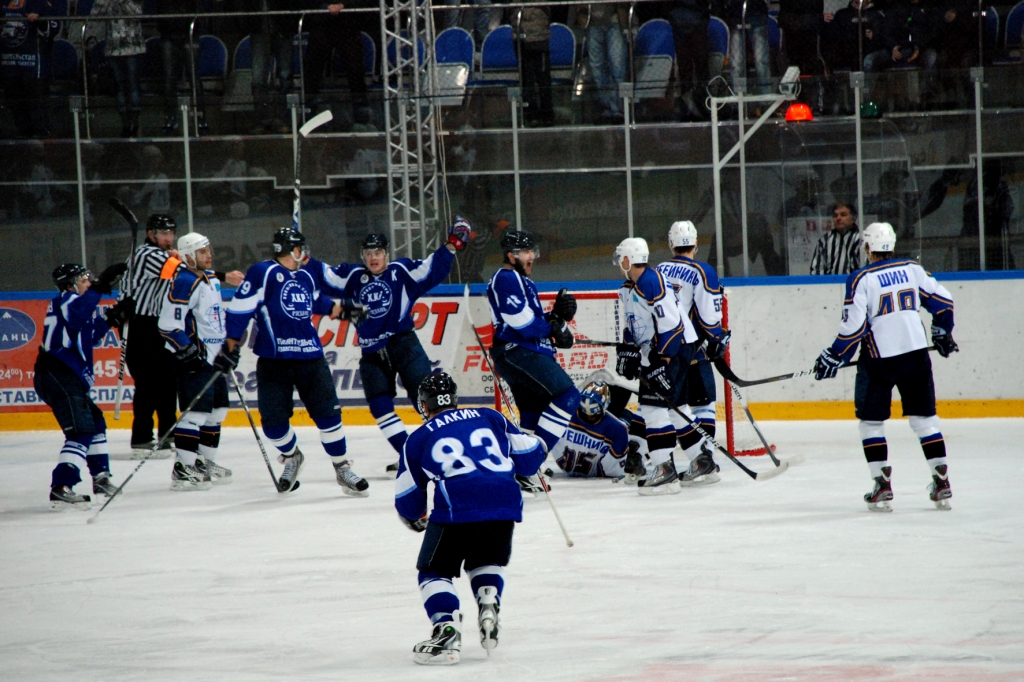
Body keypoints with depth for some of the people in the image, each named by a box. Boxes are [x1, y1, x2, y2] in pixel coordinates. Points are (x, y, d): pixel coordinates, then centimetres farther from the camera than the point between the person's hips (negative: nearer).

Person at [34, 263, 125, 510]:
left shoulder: (73, 304, 24)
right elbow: (77, 313, -31)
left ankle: (101, 477, 38)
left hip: (68, 377, 11)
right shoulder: (63, 301, -7)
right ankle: (61, 489, -30)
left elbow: (89, 336, 27)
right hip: (57, 376, -11)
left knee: (95, 422, 25)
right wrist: (100, 287, -39)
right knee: (81, 430, -19)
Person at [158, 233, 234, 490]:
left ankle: (205, 462, 26)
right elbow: (169, 326, -21)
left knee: (216, 411, 15)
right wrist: (192, 354, -22)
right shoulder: (183, 283, -17)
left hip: (214, 358, 10)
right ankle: (182, 469, -12)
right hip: (194, 361, -10)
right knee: (195, 412, -13)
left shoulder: (212, 280, 14)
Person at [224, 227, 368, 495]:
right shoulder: (263, 273, -8)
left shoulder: (309, 272, 12)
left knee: (327, 412, -4)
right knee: (273, 421, -3)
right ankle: (292, 458, 27)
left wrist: (333, 308, 19)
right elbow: (240, 306, -8)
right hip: (273, 360, -4)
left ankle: (342, 468, 9)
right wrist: (232, 340, -10)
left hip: (310, 355, 4)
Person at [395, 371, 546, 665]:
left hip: (457, 508, -3)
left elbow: (407, 500, 20)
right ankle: (488, 605, 4)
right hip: (505, 503, 3)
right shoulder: (490, 417, 23)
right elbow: (529, 456, 23)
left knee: (434, 571, 13)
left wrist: (416, 519, 42)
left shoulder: (418, 439, 18)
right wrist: (536, 450, 47)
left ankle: (447, 631, -10)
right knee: (487, 561, 30)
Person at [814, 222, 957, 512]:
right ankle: (942, 483, 8)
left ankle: (883, 486, 2)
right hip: (916, 354, 4)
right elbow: (942, 300, 10)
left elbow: (854, 327, -12)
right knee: (924, 417, 12)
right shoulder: (912, 269, 5)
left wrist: (832, 358, -2)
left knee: (871, 421, 9)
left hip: (880, 360, -4)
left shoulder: (861, 279, -8)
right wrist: (943, 334, 26)